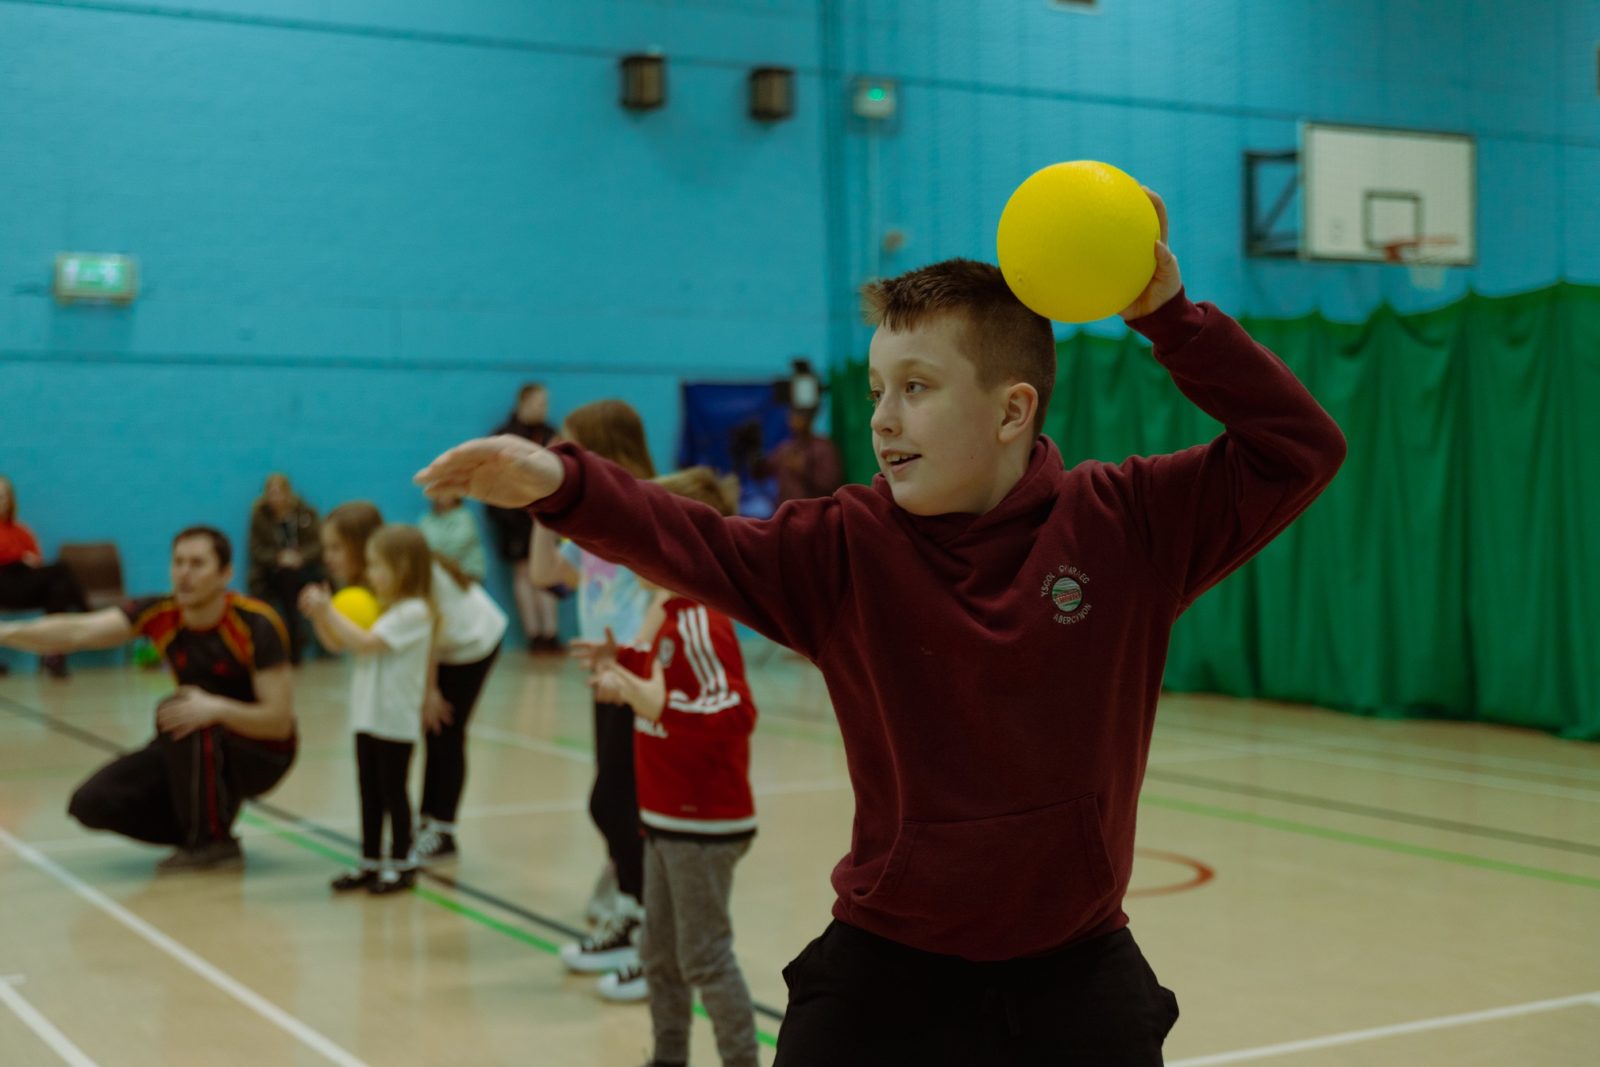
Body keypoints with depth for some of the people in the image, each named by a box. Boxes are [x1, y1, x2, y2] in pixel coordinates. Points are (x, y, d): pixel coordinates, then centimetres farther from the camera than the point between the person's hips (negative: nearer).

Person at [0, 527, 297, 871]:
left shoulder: (256, 625, -21)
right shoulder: (160, 613, -9)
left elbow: (279, 721, -24)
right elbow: (79, 631, -25)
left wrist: (217, 708, -41)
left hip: (262, 752, -5)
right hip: (199, 751, 5)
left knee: (176, 715, -33)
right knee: (93, 803, -10)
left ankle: (212, 841, -15)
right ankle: (207, 825, 8)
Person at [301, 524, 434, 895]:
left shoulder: (413, 612, -15)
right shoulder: (380, 608, 12)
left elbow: (365, 642, -22)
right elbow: (335, 643, 16)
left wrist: (329, 611, -18)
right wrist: (318, 615, -1)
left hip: (396, 721, -8)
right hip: (367, 716, 8)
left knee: (392, 791, 1)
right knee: (369, 792, 11)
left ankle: (402, 864, 11)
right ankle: (370, 862, 19)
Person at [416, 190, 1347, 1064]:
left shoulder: (1128, 524, -6)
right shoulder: (849, 546, -6)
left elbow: (1301, 449, -8)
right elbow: (692, 543, -19)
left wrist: (1169, 316, -18)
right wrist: (561, 484, -38)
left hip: (1077, 978, 0)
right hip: (886, 978, 0)